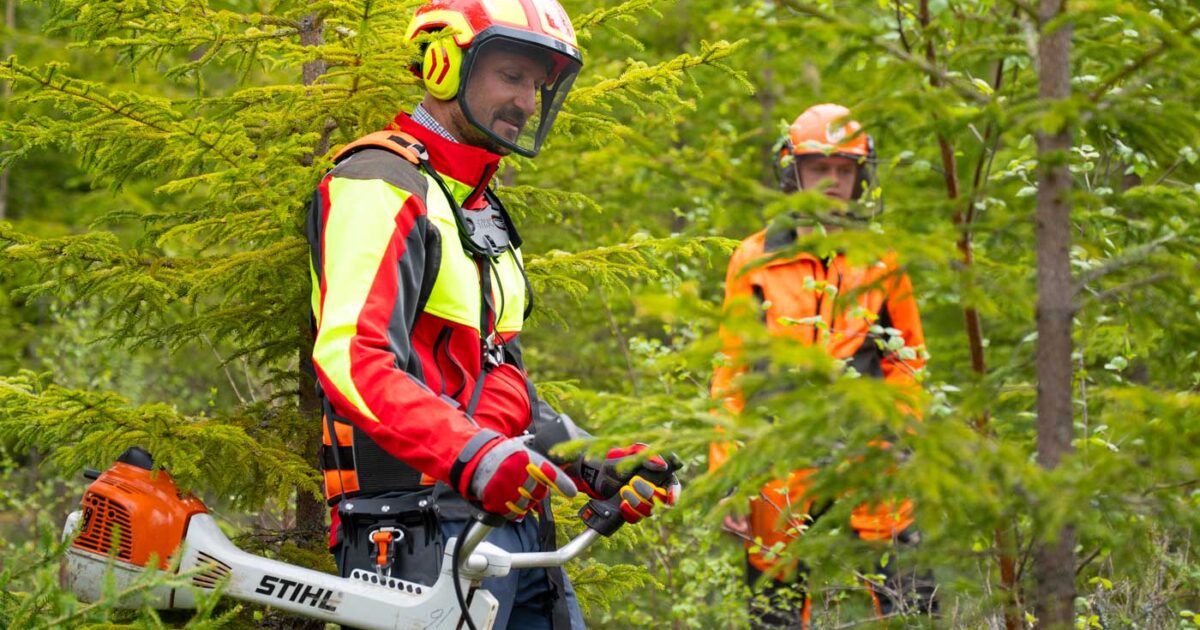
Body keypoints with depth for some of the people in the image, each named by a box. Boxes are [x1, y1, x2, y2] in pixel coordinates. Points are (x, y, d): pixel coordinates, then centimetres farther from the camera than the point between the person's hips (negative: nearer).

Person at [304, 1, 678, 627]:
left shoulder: (481, 209, 24)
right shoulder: (382, 187, -8)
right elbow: (349, 355, -23)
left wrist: (599, 468, 16)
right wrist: (470, 455, -35)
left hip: (515, 519, 10)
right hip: (423, 532, -9)